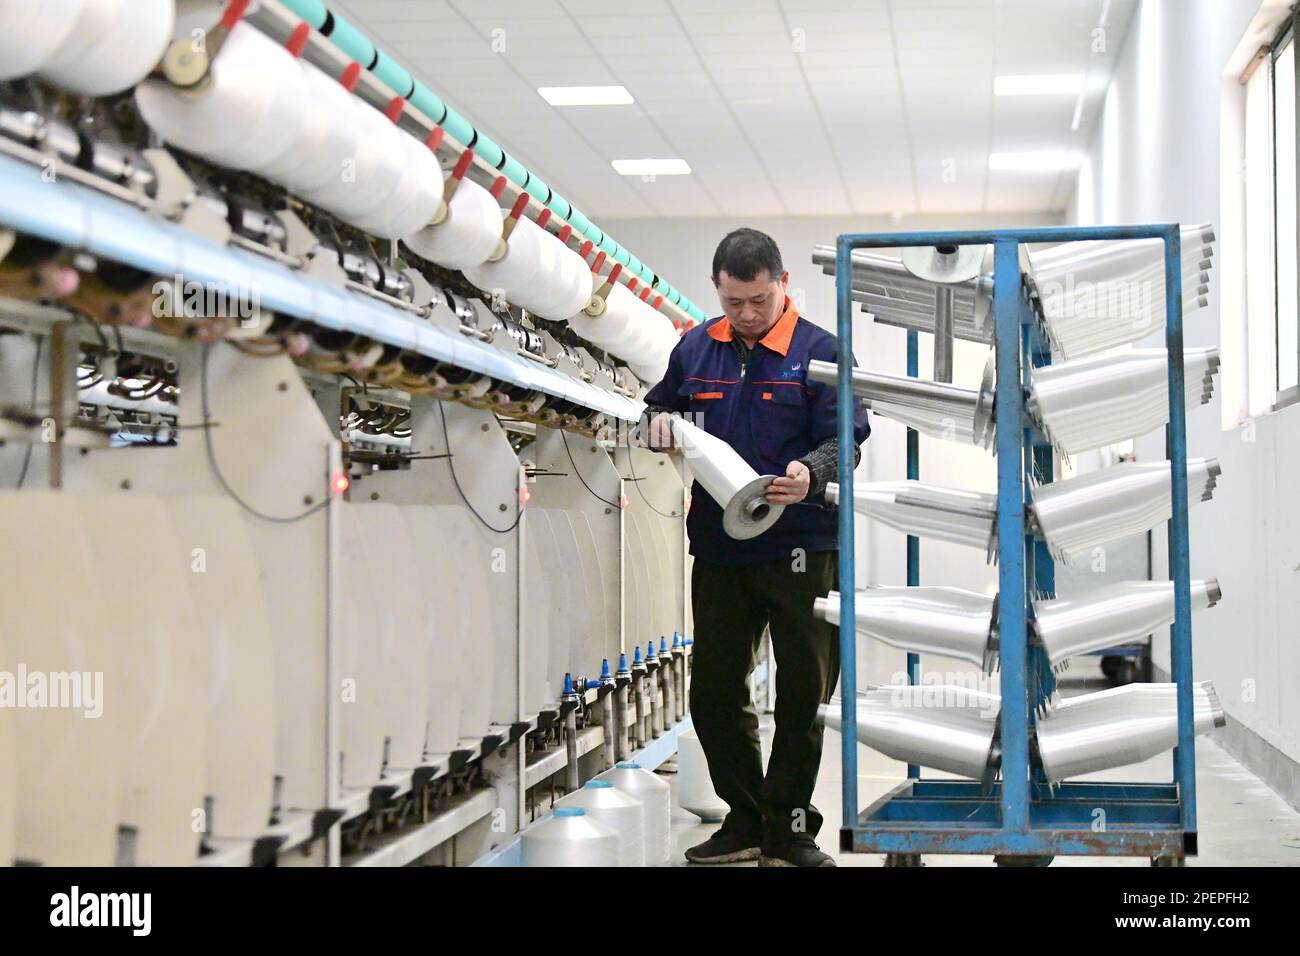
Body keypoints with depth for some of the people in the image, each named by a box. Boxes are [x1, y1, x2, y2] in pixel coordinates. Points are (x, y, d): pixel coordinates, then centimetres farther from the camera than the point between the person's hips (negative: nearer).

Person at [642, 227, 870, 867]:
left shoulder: (819, 351, -5)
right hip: (718, 549, 4)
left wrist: (810, 473, -30)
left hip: (801, 550, -4)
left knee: (804, 695, 3)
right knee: (714, 694, 10)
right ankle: (745, 821, 25)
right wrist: (658, 425, -1)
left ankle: (786, 828, 17)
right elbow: (659, 409, 23)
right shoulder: (696, 349, 8)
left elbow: (847, 440, -10)